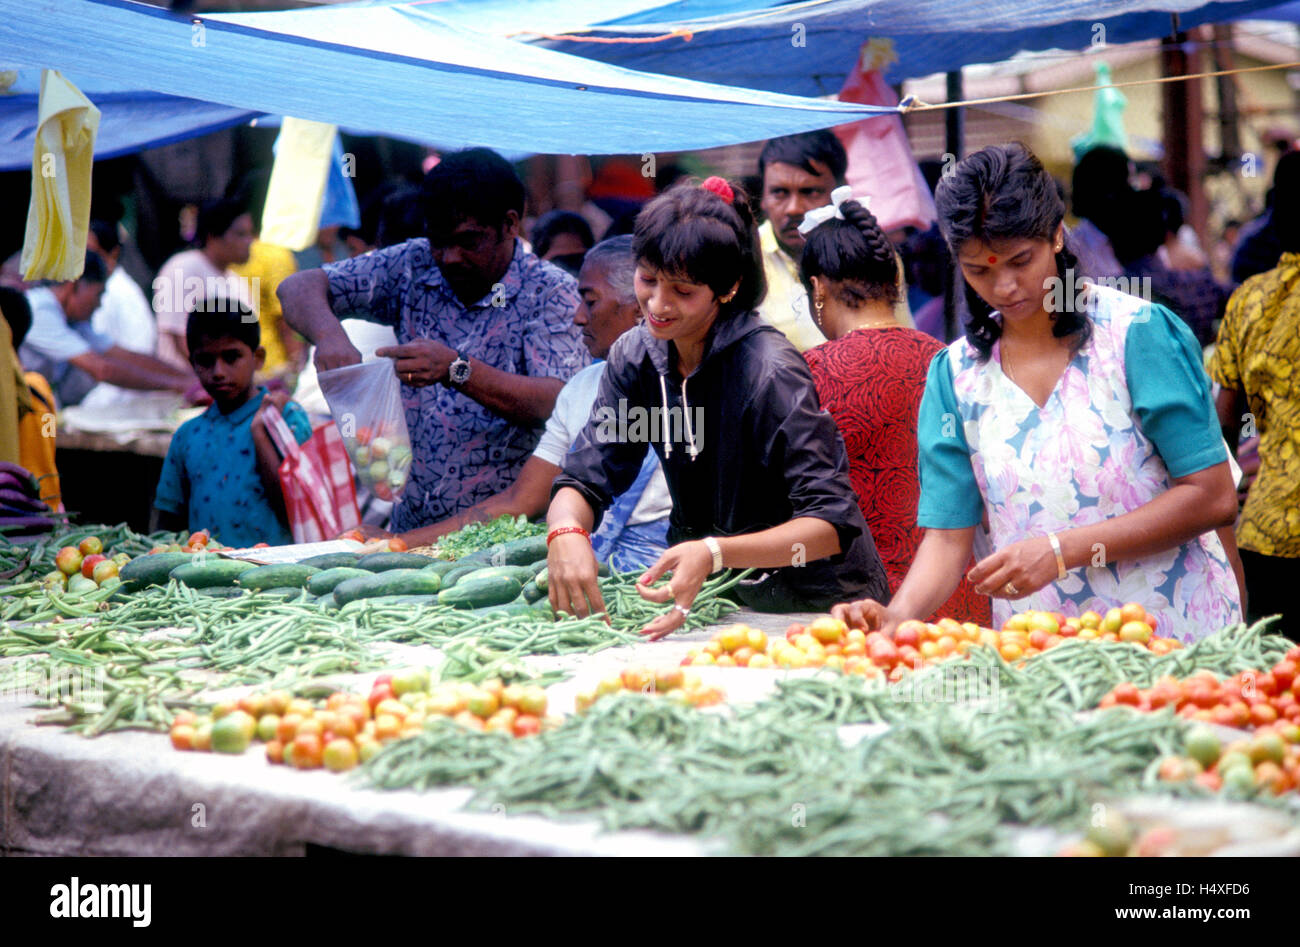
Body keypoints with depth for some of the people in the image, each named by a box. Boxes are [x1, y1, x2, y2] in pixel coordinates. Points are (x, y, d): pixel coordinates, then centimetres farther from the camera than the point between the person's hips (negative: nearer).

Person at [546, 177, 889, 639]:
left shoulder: (769, 372, -19)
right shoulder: (635, 357, 0)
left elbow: (833, 524, -23)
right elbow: (584, 478, 1)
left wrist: (714, 554, -38)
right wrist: (566, 532, -24)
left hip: (814, 599, -7)